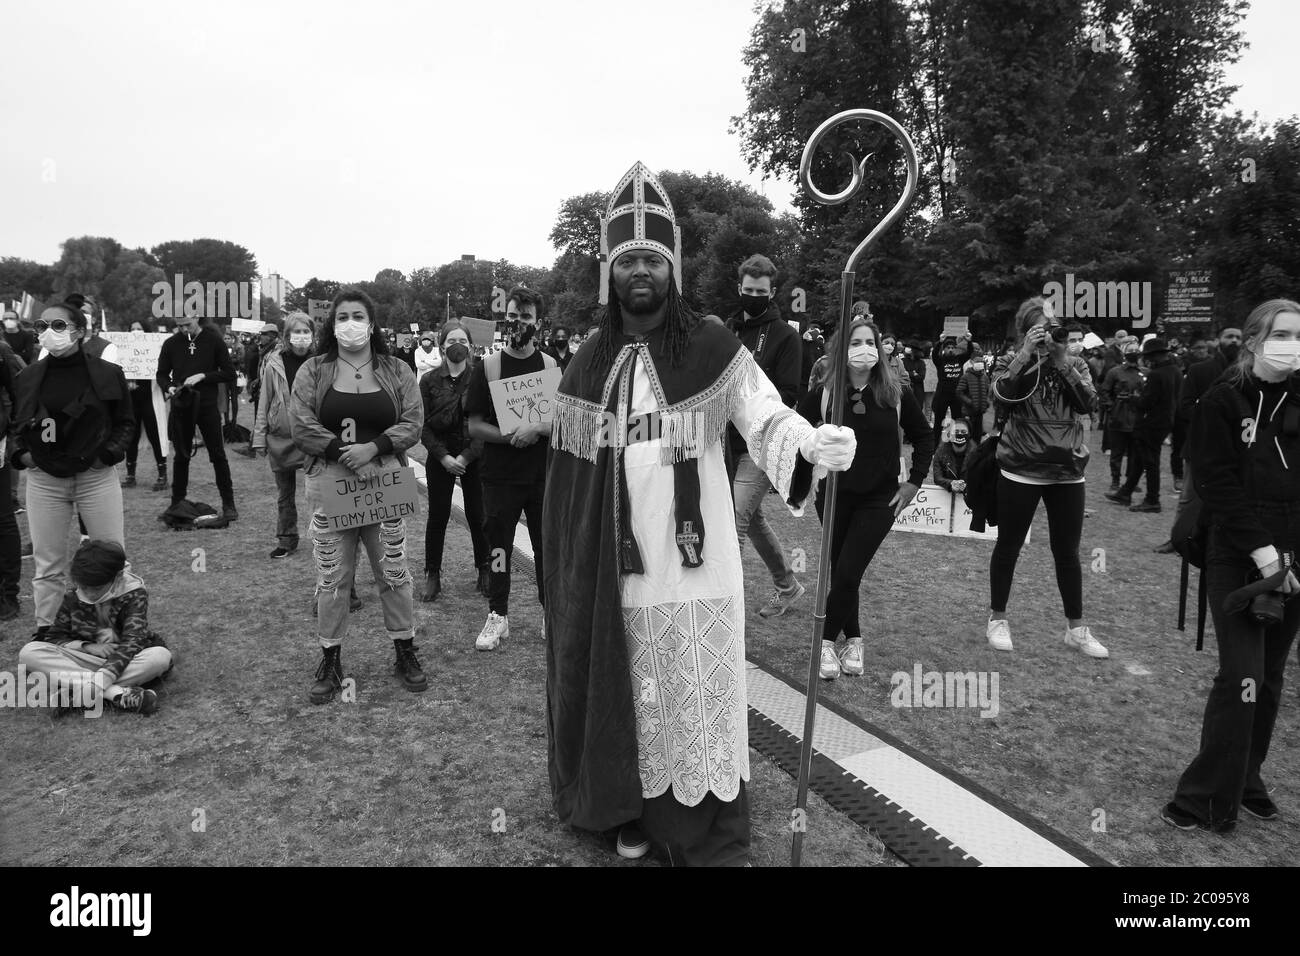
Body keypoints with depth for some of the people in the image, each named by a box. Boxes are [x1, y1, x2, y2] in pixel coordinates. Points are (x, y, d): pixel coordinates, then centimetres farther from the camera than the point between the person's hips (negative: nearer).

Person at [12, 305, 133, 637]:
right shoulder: (28, 377, 3)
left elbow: (125, 421, 6)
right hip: (44, 479, 2)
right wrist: (22, 452, 0)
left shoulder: (108, 373, -4)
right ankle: (45, 628, 22)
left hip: (96, 476, -2)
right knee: (47, 562, 8)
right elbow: (16, 424, 17)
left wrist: (109, 452, -8)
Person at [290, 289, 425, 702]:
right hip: (329, 482, 0)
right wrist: (343, 451, -15)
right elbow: (301, 427, -5)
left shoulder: (397, 371, 5)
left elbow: (412, 423, -2)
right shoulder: (312, 372, 3)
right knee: (332, 575, 6)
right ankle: (330, 660, 19)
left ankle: (405, 652, 21)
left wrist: (372, 448, -16)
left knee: (393, 571, 6)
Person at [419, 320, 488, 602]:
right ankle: (432, 575, 15)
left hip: (473, 458, -1)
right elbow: (423, 426, -2)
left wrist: (466, 456, -14)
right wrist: (443, 456, -13)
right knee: (437, 517, 5)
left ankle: (484, 570, 18)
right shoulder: (429, 381, 0)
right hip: (440, 459, 1)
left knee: (477, 516, 3)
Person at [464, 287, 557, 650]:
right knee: (498, 545, 7)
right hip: (500, 476, 0)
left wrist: (538, 429, -18)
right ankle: (498, 616, 21)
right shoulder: (488, 367, 1)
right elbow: (475, 426, -2)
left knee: (548, 545, 7)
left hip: (544, 474, 1)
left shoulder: (552, 366, 3)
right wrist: (512, 436, -16)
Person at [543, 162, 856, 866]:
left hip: (694, 567, -2)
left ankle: (709, 842, 21)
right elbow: (567, 474, 7)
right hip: (611, 574, 3)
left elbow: (766, 419, -18)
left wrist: (810, 443, -40)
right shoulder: (588, 365, 5)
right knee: (628, 700, 14)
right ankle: (635, 813, 35)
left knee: (698, 704, 5)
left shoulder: (716, 352, -4)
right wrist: (571, 572, 6)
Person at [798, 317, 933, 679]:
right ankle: (853, 639, 27)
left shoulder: (896, 393, -7)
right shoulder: (824, 393, -8)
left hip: (879, 499, -1)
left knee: (847, 572, -7)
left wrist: (914, 481, 2)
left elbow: (924, 437, 6)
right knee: (841, 572, 9)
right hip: (834, 496, 1)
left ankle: (828, 640, 10)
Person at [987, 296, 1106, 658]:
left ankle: (1076, 628, 20)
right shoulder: (1015, 364, 0)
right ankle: (997, 619, 22)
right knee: (1008, 546, 7)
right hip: (1021, 470, -2)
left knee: (1067, 551, 9)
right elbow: (1000, 397, -19)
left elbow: (1088, 403, -9)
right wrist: (1026, 354, -21)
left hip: (1068, 471, 3)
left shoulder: (1074, 364, 6)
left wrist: (1061, 361, -14)